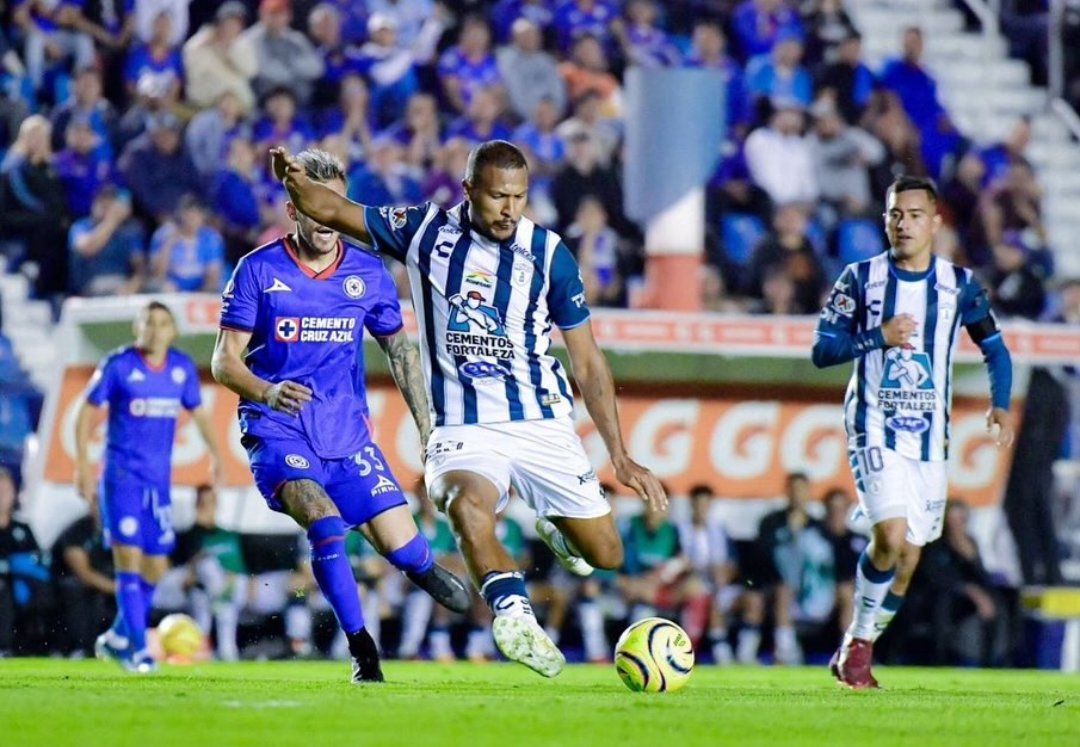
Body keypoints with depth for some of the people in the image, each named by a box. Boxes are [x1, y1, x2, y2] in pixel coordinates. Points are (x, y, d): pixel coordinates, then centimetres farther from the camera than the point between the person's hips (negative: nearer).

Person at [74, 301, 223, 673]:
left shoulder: (183, 368, 5)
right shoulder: (118, 365, -7)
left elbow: (198, 413, 18)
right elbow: (87, 411, -2)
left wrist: (216, 455, 10)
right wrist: (82, 463, -9)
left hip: (159, 480, 5)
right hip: (122, 477, -5)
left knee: (156, 566, 7)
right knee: (129, 558, -14)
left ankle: (117, 637, 26)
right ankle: (137, 649, -12)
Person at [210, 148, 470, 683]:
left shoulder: (368, 273, 4)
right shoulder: (258, 271, -5)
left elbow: (399, 350, 15)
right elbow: (224, 361, -5)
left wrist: (427, 428, 9)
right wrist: (267, 391, -26)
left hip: (347, 434, 3)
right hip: (278, 434, -3)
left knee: (402, 548, -5)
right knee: (323, 519, -31)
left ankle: (426, 572, 35)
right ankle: (362, 649, -19)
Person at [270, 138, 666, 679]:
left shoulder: (548, 253, -1)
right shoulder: (427, 232, 0)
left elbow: (587, 361, 3)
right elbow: (332, 210, 3)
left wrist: (620, 455, 0)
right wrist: (297, 180, -22)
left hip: (543, 425, 1)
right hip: (463, 428, -1)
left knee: (604, 554, 3)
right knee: (467, 505, -35)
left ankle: (554, 530, 36)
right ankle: (514, 613, -47)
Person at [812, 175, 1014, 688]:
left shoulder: (959, 284, 4)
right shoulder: (862, 278, -1)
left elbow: (994, 348, 14)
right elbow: (822, 349, -4)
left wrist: (1000, 405, -2)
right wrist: (879, 336, -18)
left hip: (930, 437, 3)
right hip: (875, 430, -3)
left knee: (908, 558, 4)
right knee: (892, 536, -22)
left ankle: (859, 649, 20)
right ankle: (856, 642, -5)